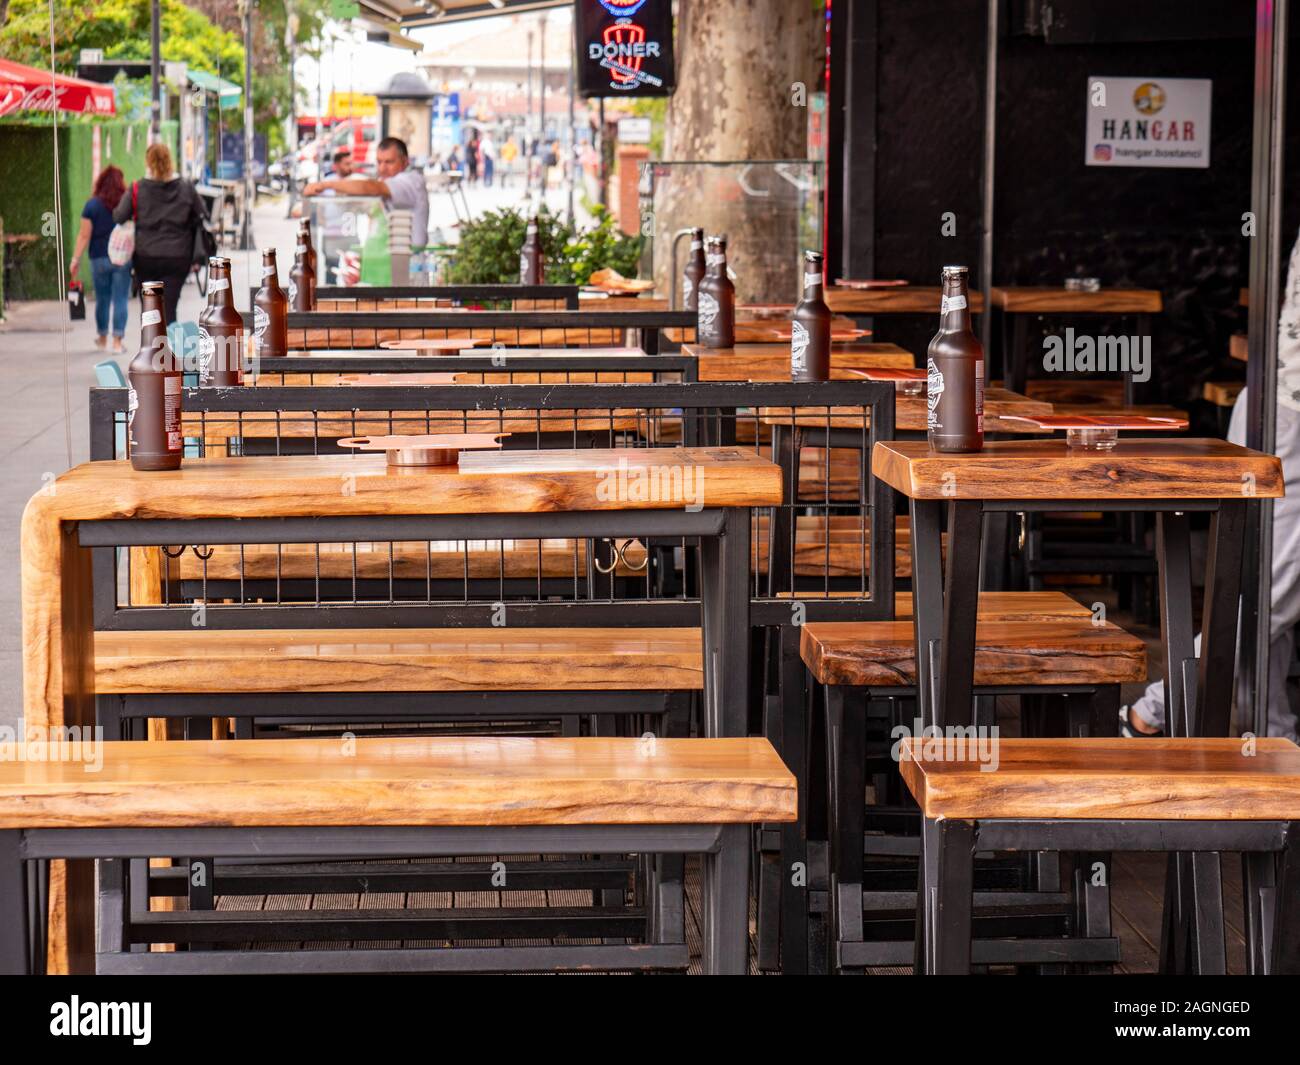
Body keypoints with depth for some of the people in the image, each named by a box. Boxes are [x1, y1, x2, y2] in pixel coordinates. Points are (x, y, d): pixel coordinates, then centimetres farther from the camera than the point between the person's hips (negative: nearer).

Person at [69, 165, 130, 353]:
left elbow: (84, 235, -6)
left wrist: (76, 258, -1)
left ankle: (102, 338, 27)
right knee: (120, 300, 2)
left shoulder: (92, 205, -4)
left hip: (100, 259, 1)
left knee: (102, 299, 14)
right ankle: (117, 341, -2)